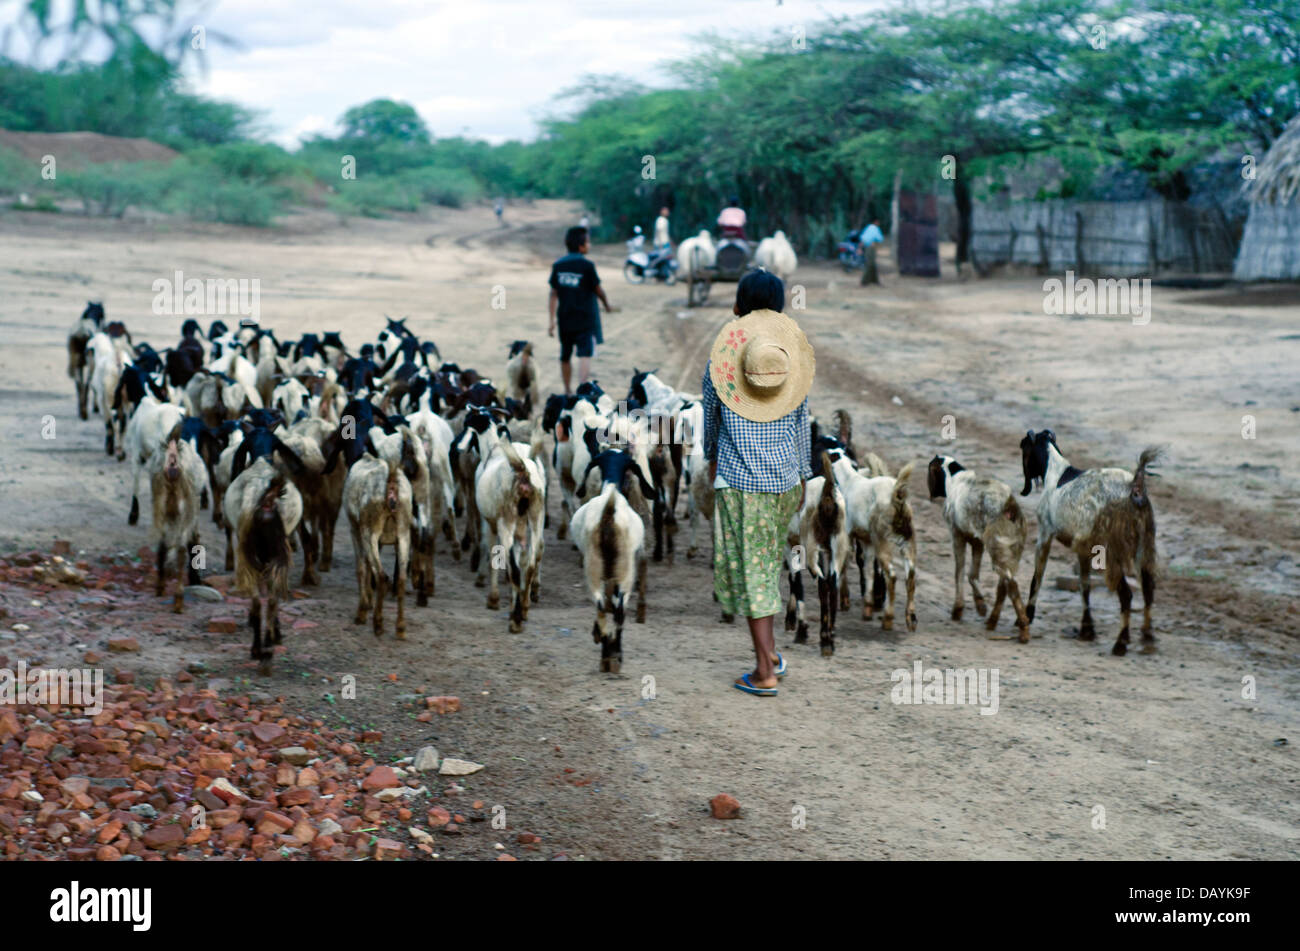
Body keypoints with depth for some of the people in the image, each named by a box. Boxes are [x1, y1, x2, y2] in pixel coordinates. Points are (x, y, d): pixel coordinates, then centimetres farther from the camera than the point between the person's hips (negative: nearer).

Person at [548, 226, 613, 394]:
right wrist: (607, 305, 15)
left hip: (564, 318, 5)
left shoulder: (558, 265, 2)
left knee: (565, 355, 17)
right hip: (586, 317, -5)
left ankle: (567, 391, 30)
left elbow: (554, 294, 2)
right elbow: (598, 290, -4)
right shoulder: (586, 265, -12)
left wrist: (552, 319, 5)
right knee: (585, 354, -9)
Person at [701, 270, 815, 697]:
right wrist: (803, 475, 19)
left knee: (750, 569, -1)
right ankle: (770, 652, 24)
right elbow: (801, 422, 7)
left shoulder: (721, 357, -7)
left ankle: (765, 673, 0)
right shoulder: (793, 355, 0)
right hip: (784, 474, 4)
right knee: (770, 558, 21)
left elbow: (709, 414, 8)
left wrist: (712, 457, 27)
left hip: (739, 477, -4)